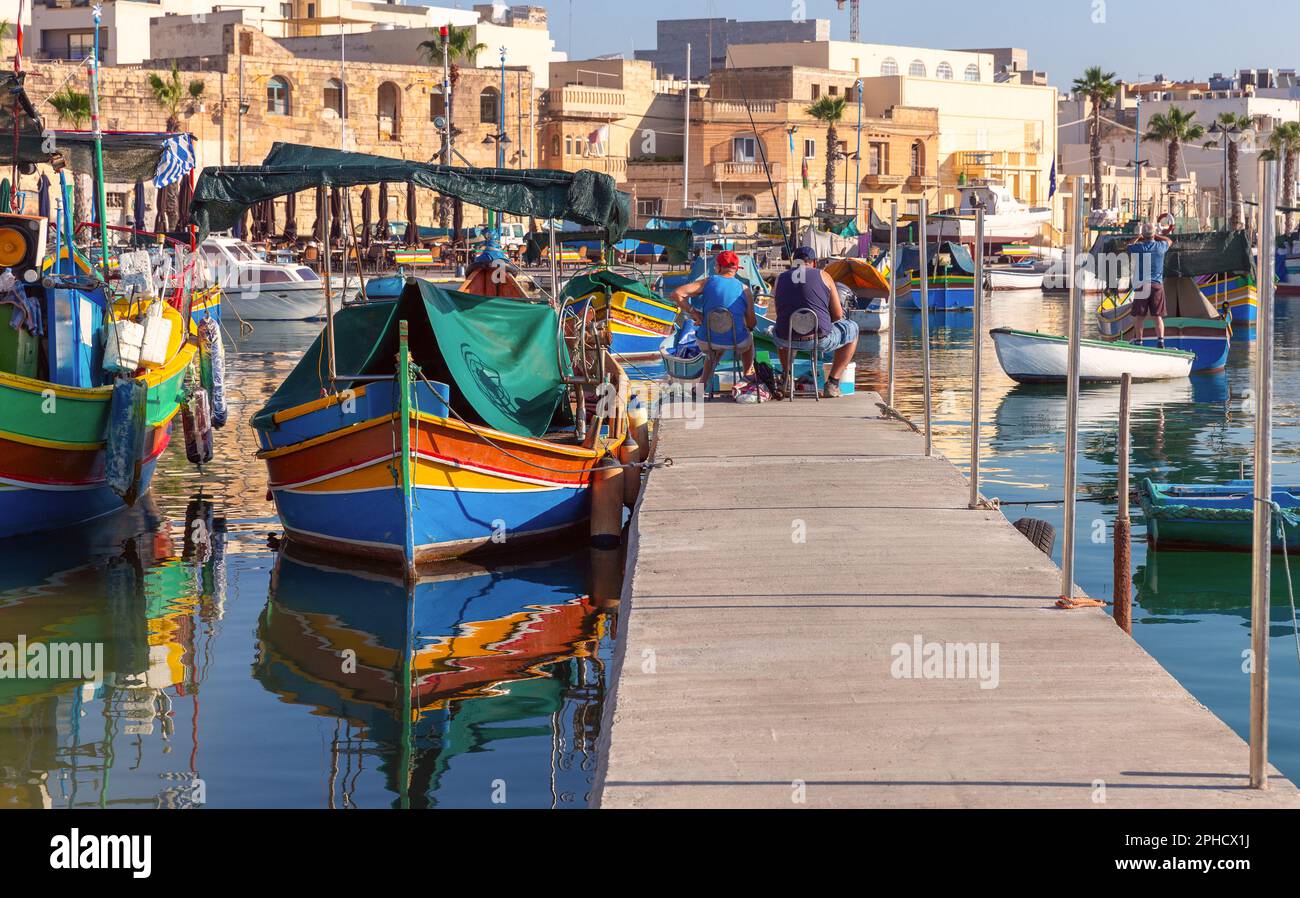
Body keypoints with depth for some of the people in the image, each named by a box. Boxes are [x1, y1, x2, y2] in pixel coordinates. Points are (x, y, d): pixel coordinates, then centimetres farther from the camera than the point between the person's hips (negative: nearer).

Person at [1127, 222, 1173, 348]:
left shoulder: (1137, 247, -2)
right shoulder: (1160, 247, 0)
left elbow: (1129, 246, 24)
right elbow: (1169, 241, 24)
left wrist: (1139, 238, 34)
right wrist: (1155, 236, 33)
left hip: (1140, 285, 0)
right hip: (1157, 285, 0)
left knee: (1139, 316, 4)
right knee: (1158, 316, 3)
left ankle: (1138, 342, 4)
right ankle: (1160, 341, -6)